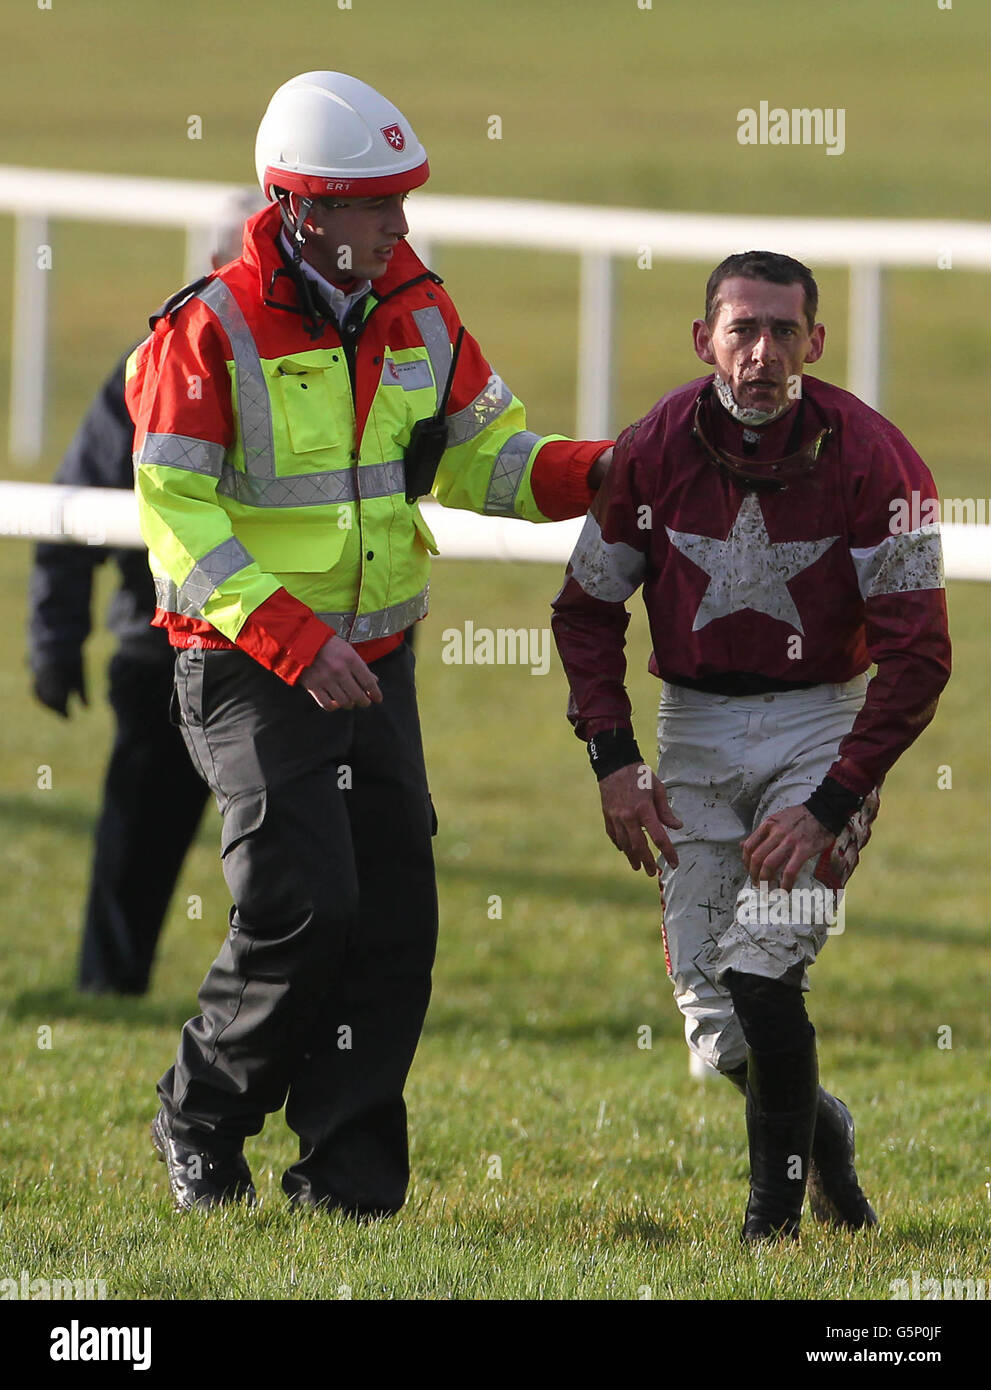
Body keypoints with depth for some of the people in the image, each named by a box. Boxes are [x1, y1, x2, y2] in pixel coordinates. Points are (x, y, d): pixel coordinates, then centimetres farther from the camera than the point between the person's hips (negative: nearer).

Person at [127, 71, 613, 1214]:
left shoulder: (418, 317, 5)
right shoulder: (214, 331, -14)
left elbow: (482, 459, 14)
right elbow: (178, 514, -16)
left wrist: (600, 472, -6)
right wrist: (294, 643, -23)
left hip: (374, 665, 6)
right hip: (246, 668, -6)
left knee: (394, 920, 1)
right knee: (304, 907, -16)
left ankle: (349, 1180, 9)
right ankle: (202, 1119, 7)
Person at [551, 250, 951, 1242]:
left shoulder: (872, 461, -15)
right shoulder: (654, 452, -7)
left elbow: (918, 655, -15)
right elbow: (586, 610, 8)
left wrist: (830, 804, -21)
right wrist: (613, 760, -4)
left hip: (824, 726, -3)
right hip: (695, 728, 3)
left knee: (760, 968, -21)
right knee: (712, 1016, -1)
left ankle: (776, 1209, -3)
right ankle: (818, 1131, 30)